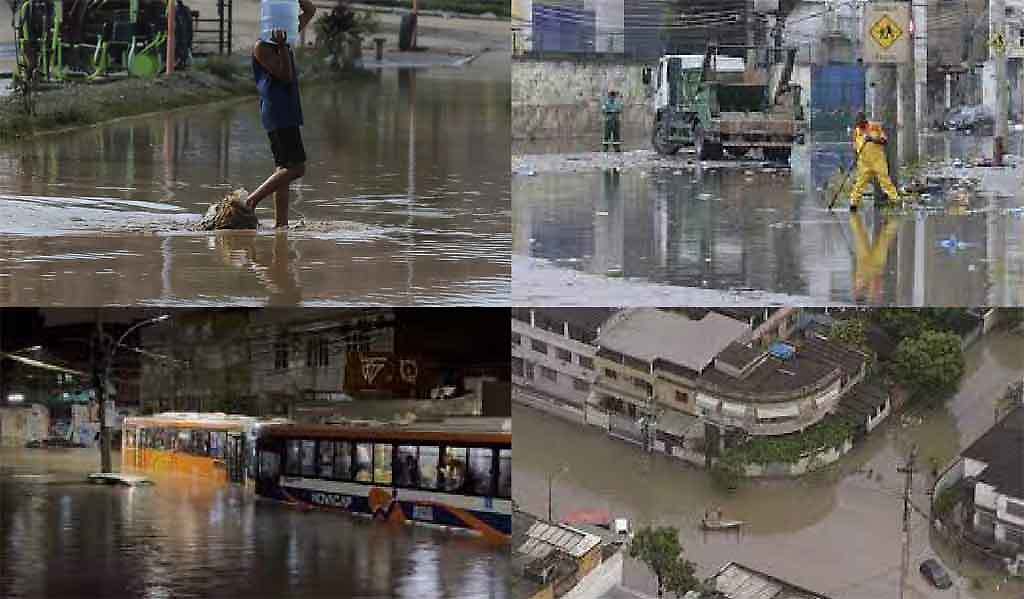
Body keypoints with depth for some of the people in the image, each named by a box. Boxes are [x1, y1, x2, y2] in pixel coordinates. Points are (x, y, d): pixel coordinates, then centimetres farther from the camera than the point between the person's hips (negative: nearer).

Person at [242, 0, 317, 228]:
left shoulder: (286, 40, 16)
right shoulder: (262, 47, -9)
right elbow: (285, 75, -17)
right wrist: (283, 47, -20)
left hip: (288, 113, 10)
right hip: (278, 113, -10)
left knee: (283, 169, 8)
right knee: (296, 168, -14)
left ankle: (281, 223, 8)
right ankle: (252, 200, -10)